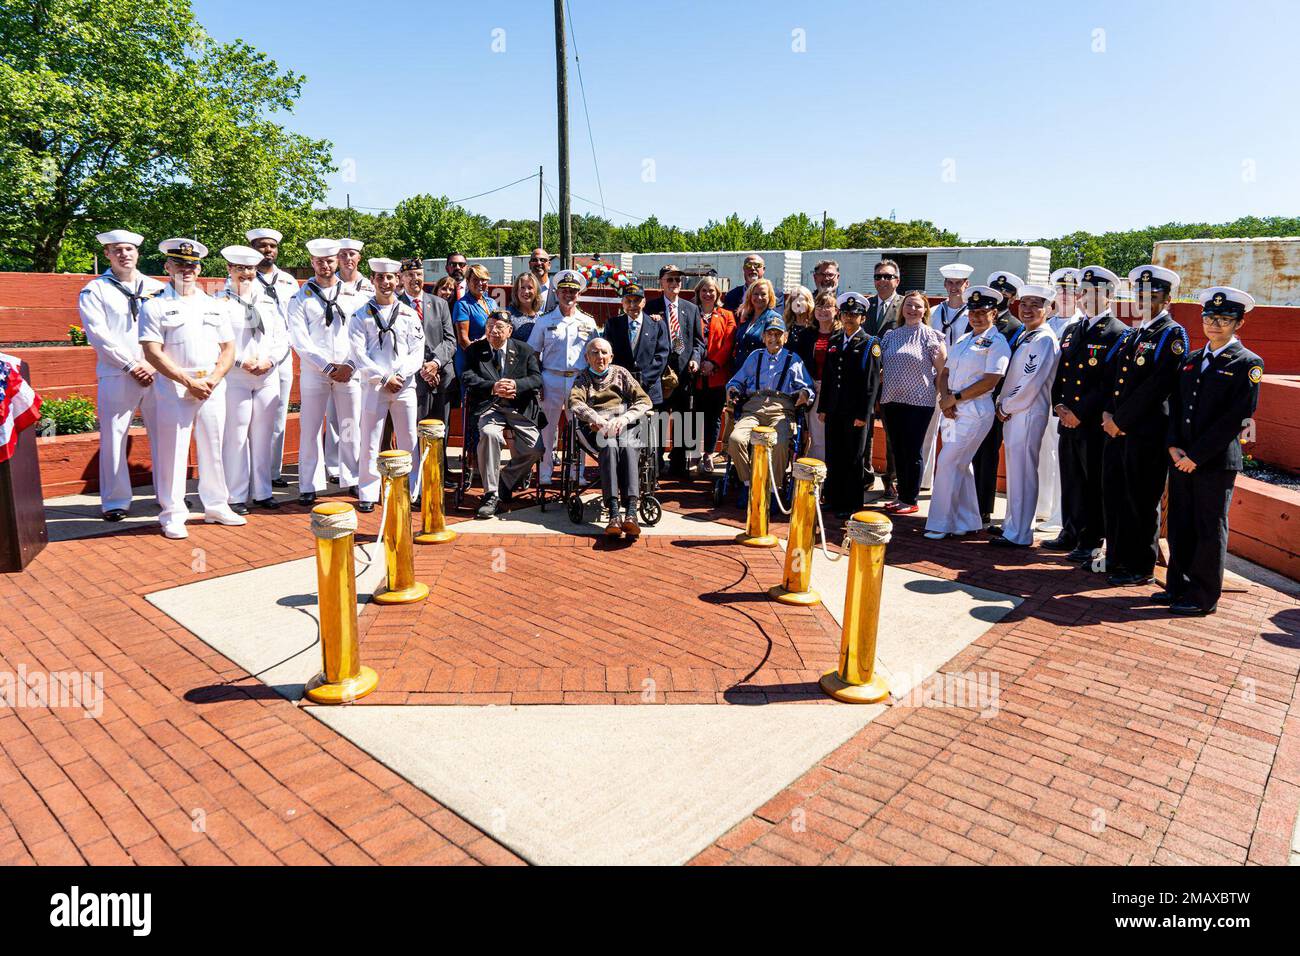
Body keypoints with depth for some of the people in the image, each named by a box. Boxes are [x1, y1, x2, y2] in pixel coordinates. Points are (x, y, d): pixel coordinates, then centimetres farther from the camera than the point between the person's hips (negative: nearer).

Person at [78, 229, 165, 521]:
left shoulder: (158, 288, 14)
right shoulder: (95, 291, 6)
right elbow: (99, 335, -3)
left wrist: (154, 366, -6)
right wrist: (132, 365, -10)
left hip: (157, 373, 2)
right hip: (116, 376, -2)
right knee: (114, 439, -2)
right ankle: (115, 502, 6)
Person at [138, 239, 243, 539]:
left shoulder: (214, 306, 14)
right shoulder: (156, 306, 1)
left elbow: (228, 348, 11)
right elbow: (153, 352, -8)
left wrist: (213, 379, -5)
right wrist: (188, 381, -15)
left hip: (213, 388, 4)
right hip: (173, 389, -4)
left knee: (213, 449, 10)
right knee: (173, 452, -1)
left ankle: (216, 506, 21)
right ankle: (172, 514, 8)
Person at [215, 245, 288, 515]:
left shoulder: (269, 302, 16)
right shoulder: (220, 302, 1)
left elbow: (283, 337, 11)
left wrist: (270, 361, -5)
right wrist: (241, 363, -15)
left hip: (268, 377, 4)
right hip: (234, 378, -4)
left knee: (264, 436, 8)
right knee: (236, 436, -4)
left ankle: (262, 492, 16)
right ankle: (236, 496, 3)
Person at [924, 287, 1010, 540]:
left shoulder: (997, 343, -6)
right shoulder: (962, 340, 17)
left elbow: (990, 381, -15)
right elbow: (944, 373, 14)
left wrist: (955, 398, -13)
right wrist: (945, 399, -5)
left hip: (975, 412, -8)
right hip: (952, 411, 8)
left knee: (947, 463, -12)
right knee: (961, 465, 11)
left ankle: (939, 523, -4)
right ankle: (968, 522, 21)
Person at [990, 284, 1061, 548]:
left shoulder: (1044, 340, -12)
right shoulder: (1024, 336, 16)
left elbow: (1030, 383, -18)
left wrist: (1005, 408, -10)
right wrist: (1002, 405, 7)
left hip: (1028, 414, -9)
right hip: (1012, 413, 9)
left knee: (1022, 472, -5)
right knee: (1015, 470, 15)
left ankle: (1019, 534, 1)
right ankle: (1012, 524, 25)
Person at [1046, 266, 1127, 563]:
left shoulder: (1117, 333, -8)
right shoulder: (1071, 331, 16)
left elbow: (1111, 382, -14)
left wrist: (1080, 412, -15)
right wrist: (1058, 405, 3)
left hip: (1094, 424, -7)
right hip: (1068, 421, 7)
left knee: (1093, 483, 0)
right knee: (1070, 480, 13)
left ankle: (1090, 541, 9)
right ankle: (1070, 533, 24)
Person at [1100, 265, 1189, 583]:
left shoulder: (1173, 335, -8)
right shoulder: (1132, 335, 17)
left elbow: (1156, 386, -16)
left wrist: (1121, 420, -14)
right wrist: (1108, 413, 1)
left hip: (1148, 434, -7)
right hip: (1118, 429, 8)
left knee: (1141, 502, 1)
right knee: (1113, 495, 12)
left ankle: (1141, 568, 13)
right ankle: (1116, 559, 25)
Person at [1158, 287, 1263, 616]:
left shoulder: (1248, 363, -6)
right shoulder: (1190, 360, 14)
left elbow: (1236, 417, -13)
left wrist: (1197, 455, -15)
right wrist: (1174, 446, -3)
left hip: (1216, 462, -6)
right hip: (1182, 458, 6)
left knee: (1209, 530, 3)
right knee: (1180, 526, 12)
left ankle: (1204, 597, 12)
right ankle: (1178, 586, 24)